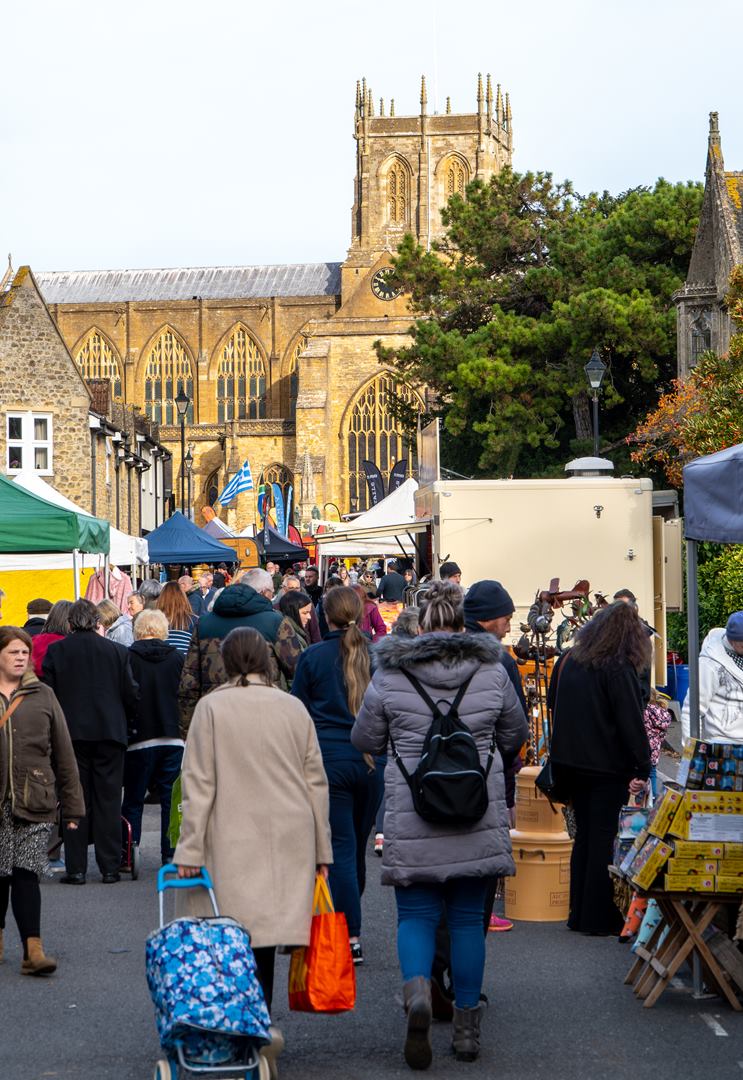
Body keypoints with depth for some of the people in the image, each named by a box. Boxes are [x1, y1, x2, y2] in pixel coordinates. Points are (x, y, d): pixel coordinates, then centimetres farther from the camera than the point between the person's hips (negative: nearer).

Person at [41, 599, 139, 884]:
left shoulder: (55, 651, -2)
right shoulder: (117, 651, -1)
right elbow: (131, 694, 0)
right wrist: (126, 721, 18)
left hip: (71, 733, 0)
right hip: (110, 732, 0)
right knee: (108, 801, 5)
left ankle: (76, 868, 3)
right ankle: (109, 868, 5)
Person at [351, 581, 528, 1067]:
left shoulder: (390, 675, -2)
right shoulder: (492, 672, 3)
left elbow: (365, 740, 8)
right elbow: (515, 736, 16)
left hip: (412, 818, -1)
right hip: (478, 817, 1)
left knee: (416, 914, 7)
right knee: (468, 918, 10)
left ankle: (417, 990, -21)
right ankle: (468, 1028, 14)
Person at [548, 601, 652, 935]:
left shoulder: (567, 661, 6)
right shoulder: (619, 669, -15)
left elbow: (553, 706, 18)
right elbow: (631, 723, -16)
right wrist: (642, 768, -13)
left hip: (571, 764, 6)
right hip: (607, 767, -6)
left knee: (584, 836, 16)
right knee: (605, 840, 1)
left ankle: (579, 914, 19)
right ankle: (599, 917, 3)